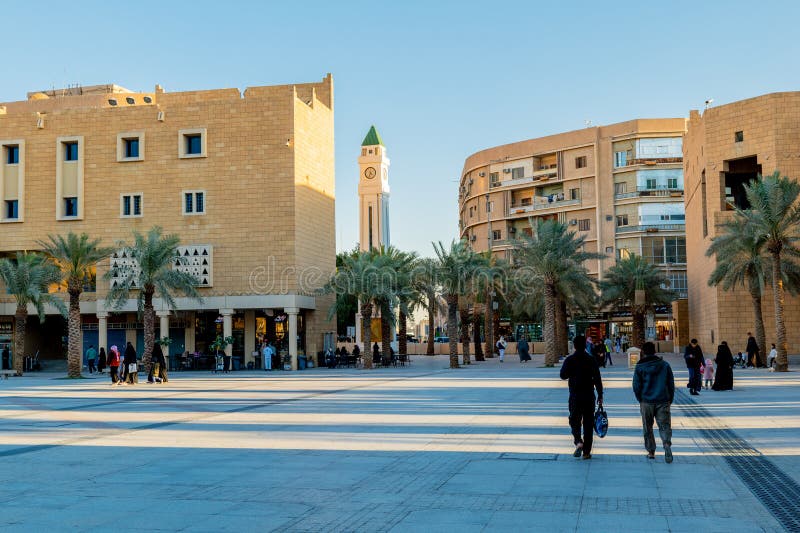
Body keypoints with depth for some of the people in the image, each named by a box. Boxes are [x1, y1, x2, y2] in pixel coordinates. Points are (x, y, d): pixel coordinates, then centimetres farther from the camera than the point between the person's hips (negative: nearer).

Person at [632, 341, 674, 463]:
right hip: (663, 401, 1)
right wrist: (670, 400, 14)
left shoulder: (639, 367, -4)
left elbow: (636, 386, -3)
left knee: (648, 428, 12)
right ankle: (667, 443, -24)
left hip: (646, 402, -1)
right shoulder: (665, 365, 3)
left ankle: (651, 451, 16)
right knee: (664, 426, 2)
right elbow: (671, 384, 6)